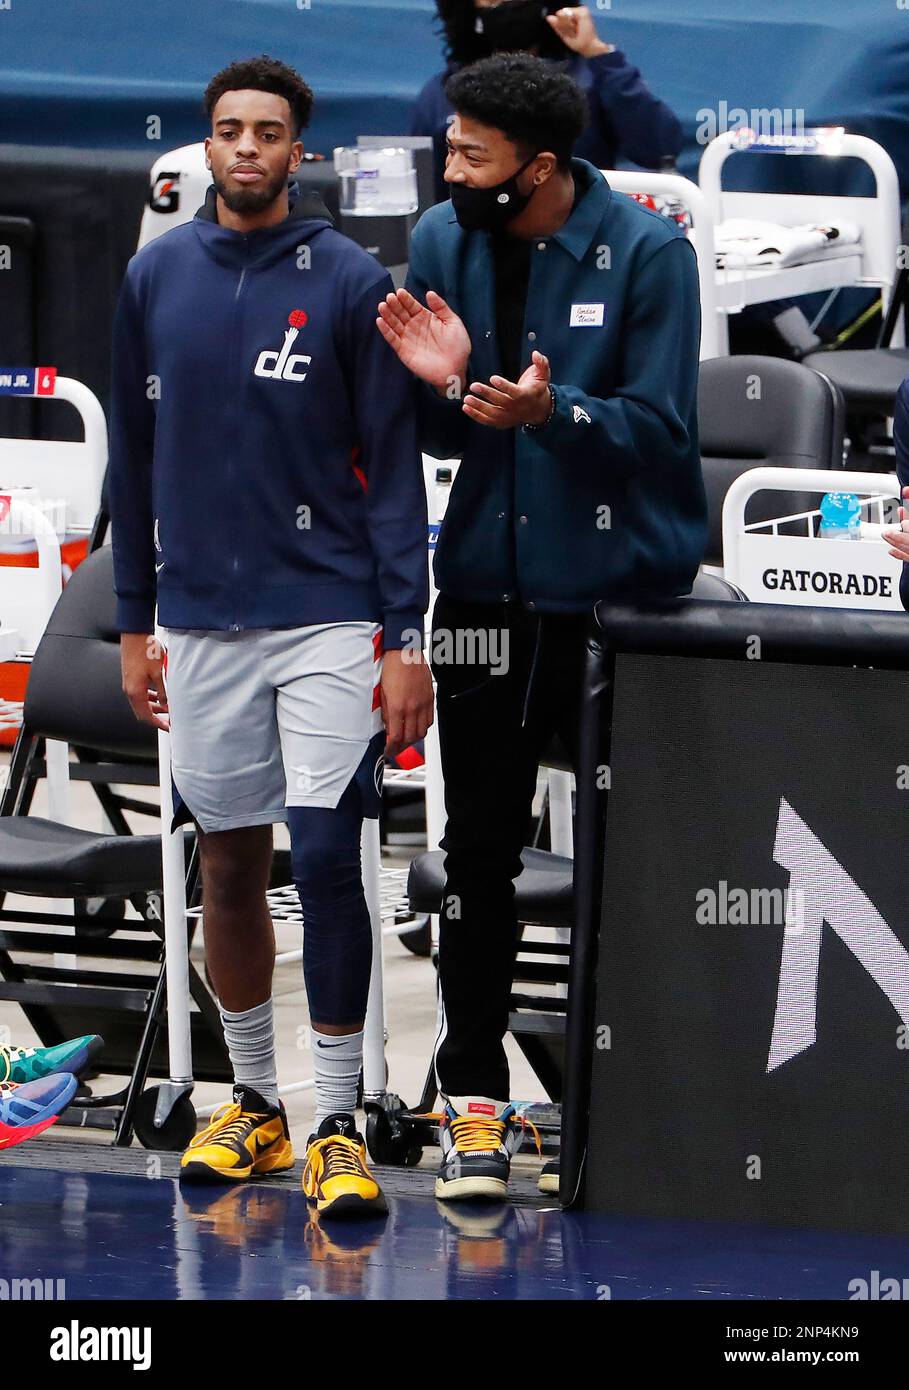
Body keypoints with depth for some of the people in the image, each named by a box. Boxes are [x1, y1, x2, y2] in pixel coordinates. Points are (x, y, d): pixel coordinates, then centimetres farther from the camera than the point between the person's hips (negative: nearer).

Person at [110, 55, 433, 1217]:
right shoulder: (155, 279, 6)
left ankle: (337, 1124, -2)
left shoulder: (350, 282, -4)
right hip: (202, 626, 3)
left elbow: (392, 465, -4)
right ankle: (253, 1104, 23)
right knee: (229, 867, 10)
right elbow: (135, 458, 13)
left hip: (328, 620, -3)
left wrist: (404, 635, -9)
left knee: (327, 861, -9)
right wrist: (134, 621, 12)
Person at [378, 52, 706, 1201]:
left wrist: (550, 410, -29)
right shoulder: (443, 241, 1)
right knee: (480, 851, 5)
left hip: (617, 585, -3)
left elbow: (661, 427, -13)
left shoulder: (645, 252, -11)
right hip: (489, 583, 4)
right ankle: (472, 1099, 11)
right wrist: (442, 382, -16)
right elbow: (445, 439, 5)